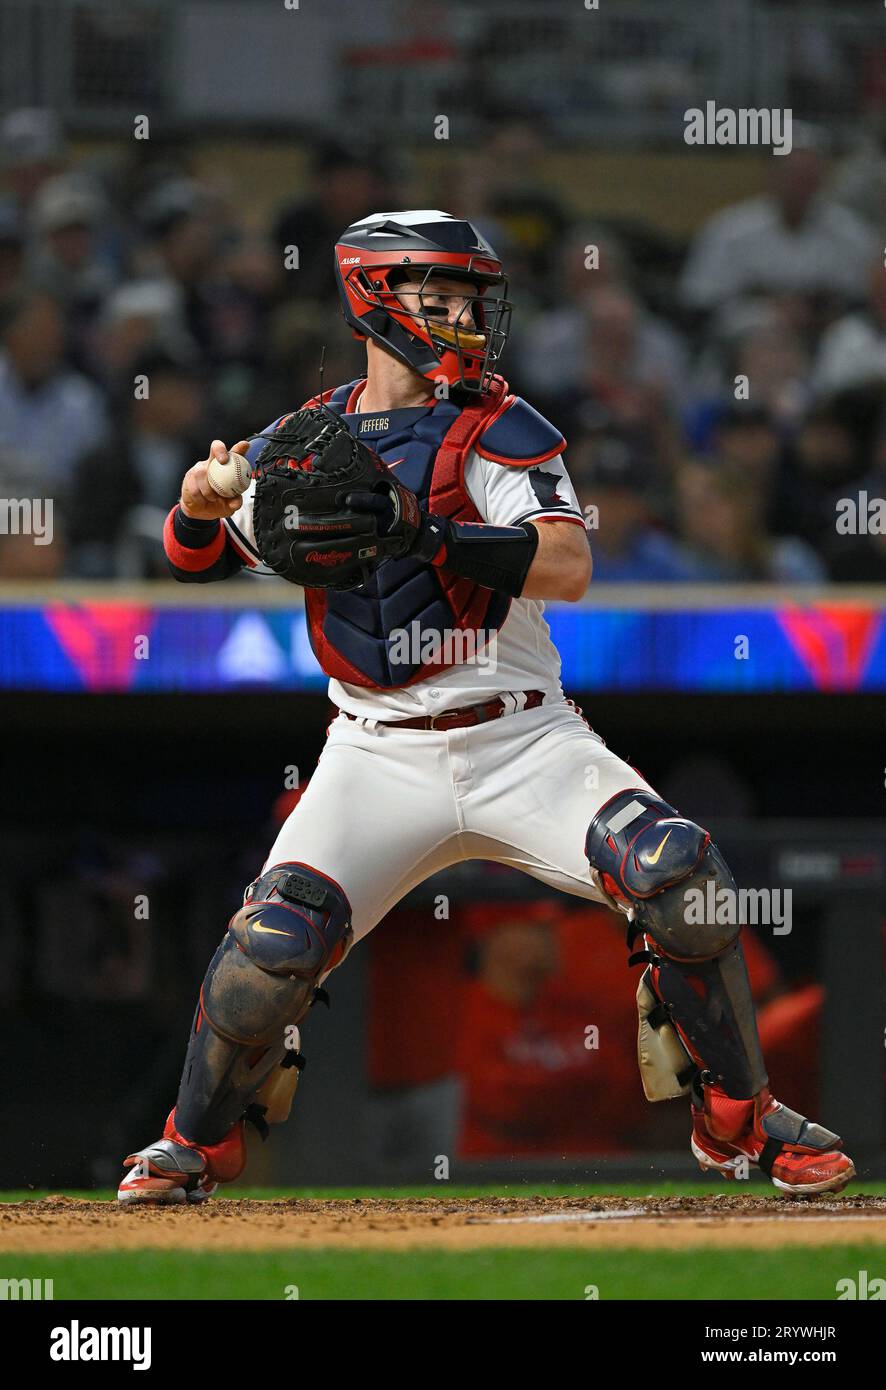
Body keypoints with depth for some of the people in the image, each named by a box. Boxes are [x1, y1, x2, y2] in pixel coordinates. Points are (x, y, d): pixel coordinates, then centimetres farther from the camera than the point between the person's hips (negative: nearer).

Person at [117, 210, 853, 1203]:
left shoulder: (497, 429, -2)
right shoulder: (302, 441, 7)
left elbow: (569, 567, -18)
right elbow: (193, 565, 15)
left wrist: (422, 531, -30)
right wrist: (200, 504, -9)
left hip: (522, 741, -1)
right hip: (379, 757, 1)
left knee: (678, 877, -20)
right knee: (276, 942, -19)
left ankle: (737, 1122, 0)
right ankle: (198, 1142, 9)